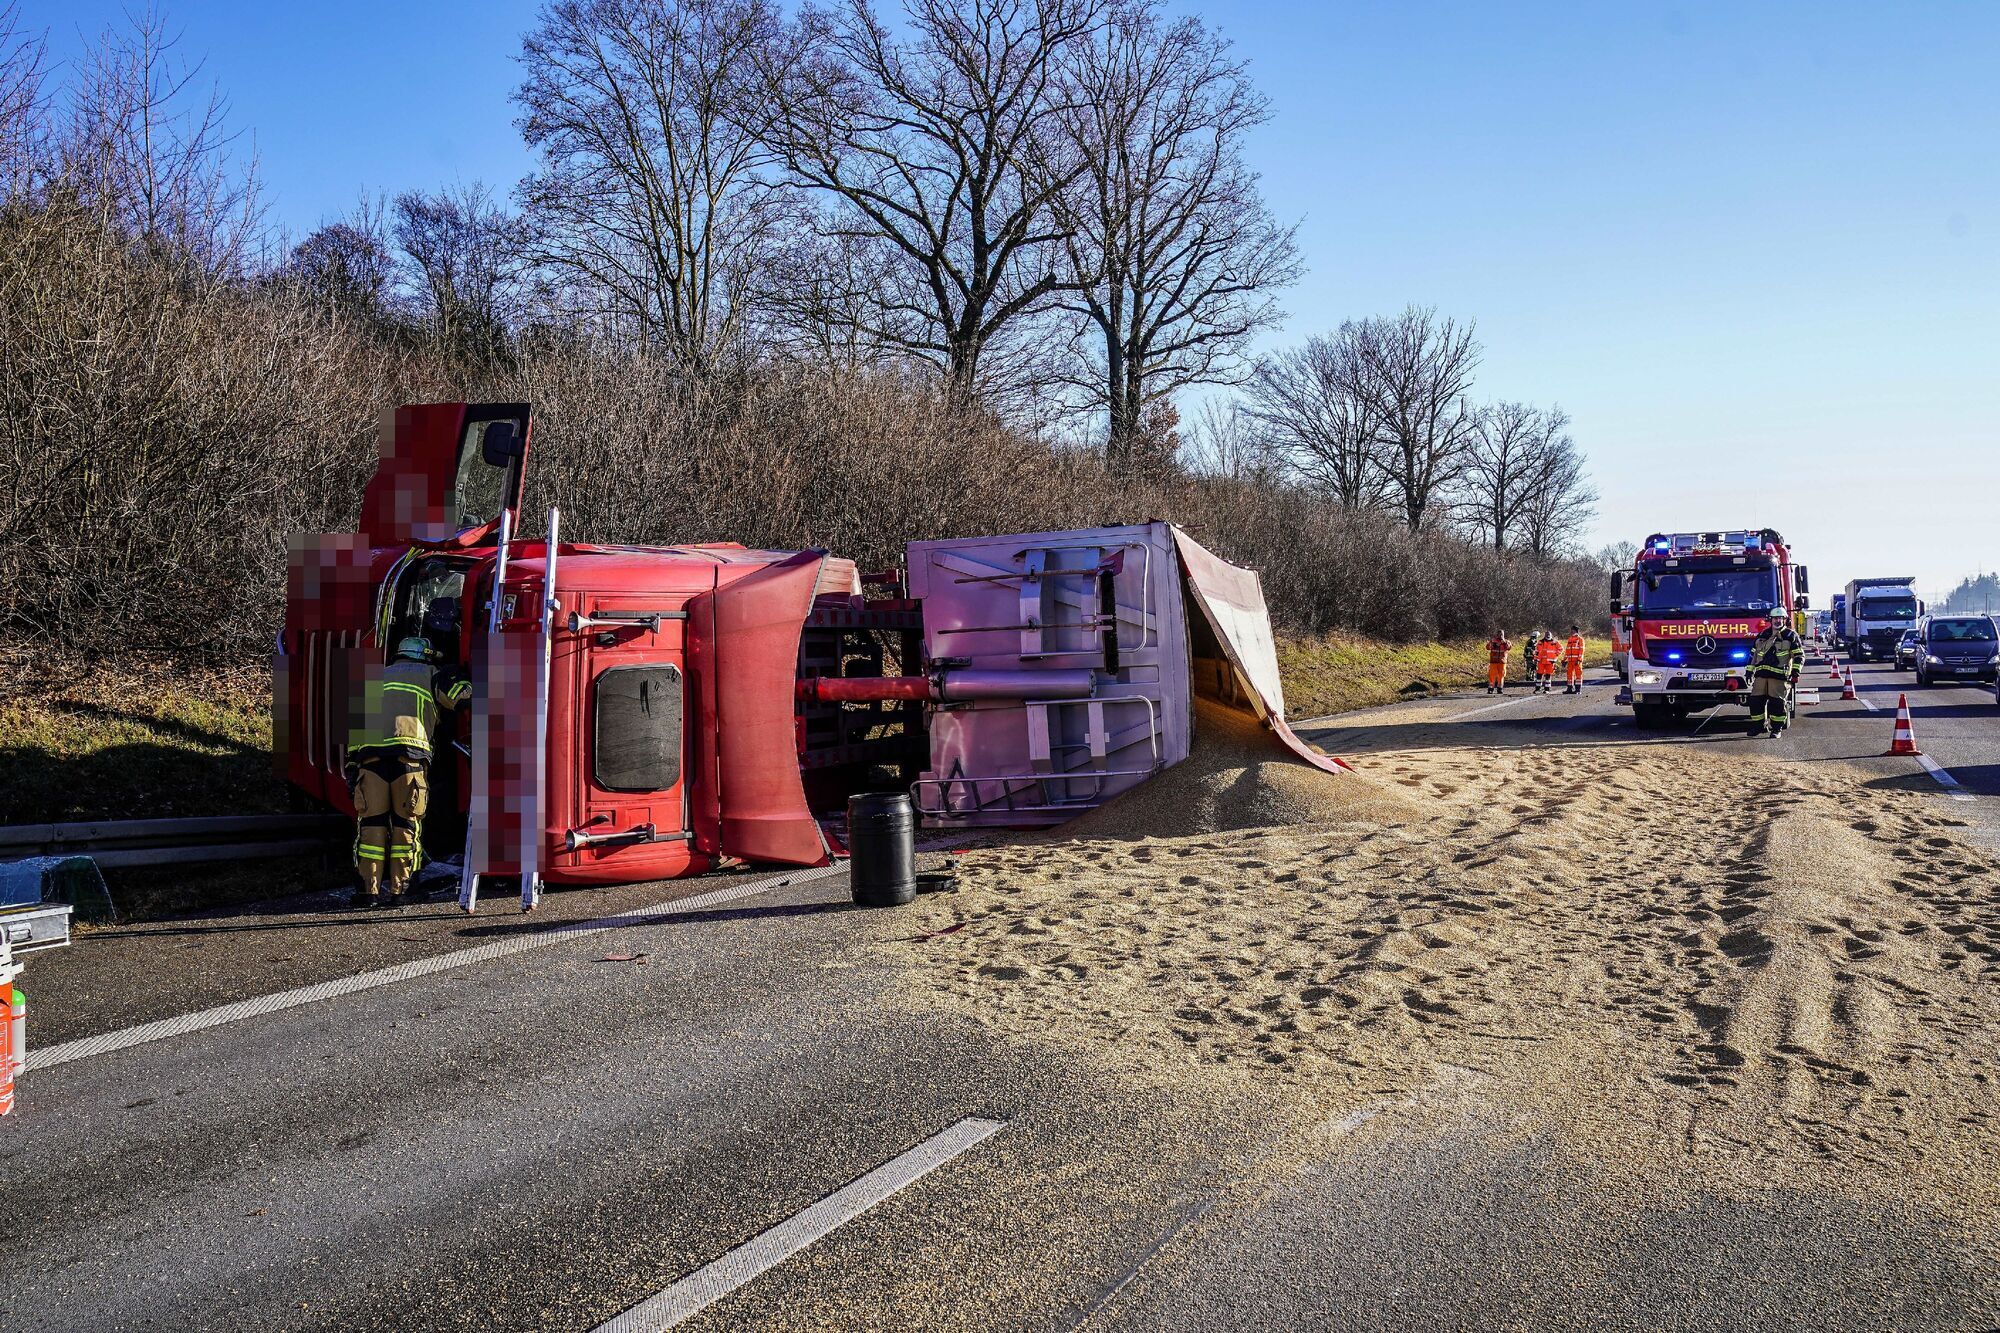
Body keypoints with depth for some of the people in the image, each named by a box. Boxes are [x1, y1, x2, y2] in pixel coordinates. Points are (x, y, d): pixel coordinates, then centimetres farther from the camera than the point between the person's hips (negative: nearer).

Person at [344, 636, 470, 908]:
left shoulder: (375, 678, 32)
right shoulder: (428, 675, 21)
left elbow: (355, 722, 26)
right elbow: (462, 691, 7)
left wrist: (352, 764, 23)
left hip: (369, 753, 3)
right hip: (409, 754, -3)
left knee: (371, 822, 5)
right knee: (405, 823, 5)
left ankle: (369, 888, -1)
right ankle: (395, 888, 3)